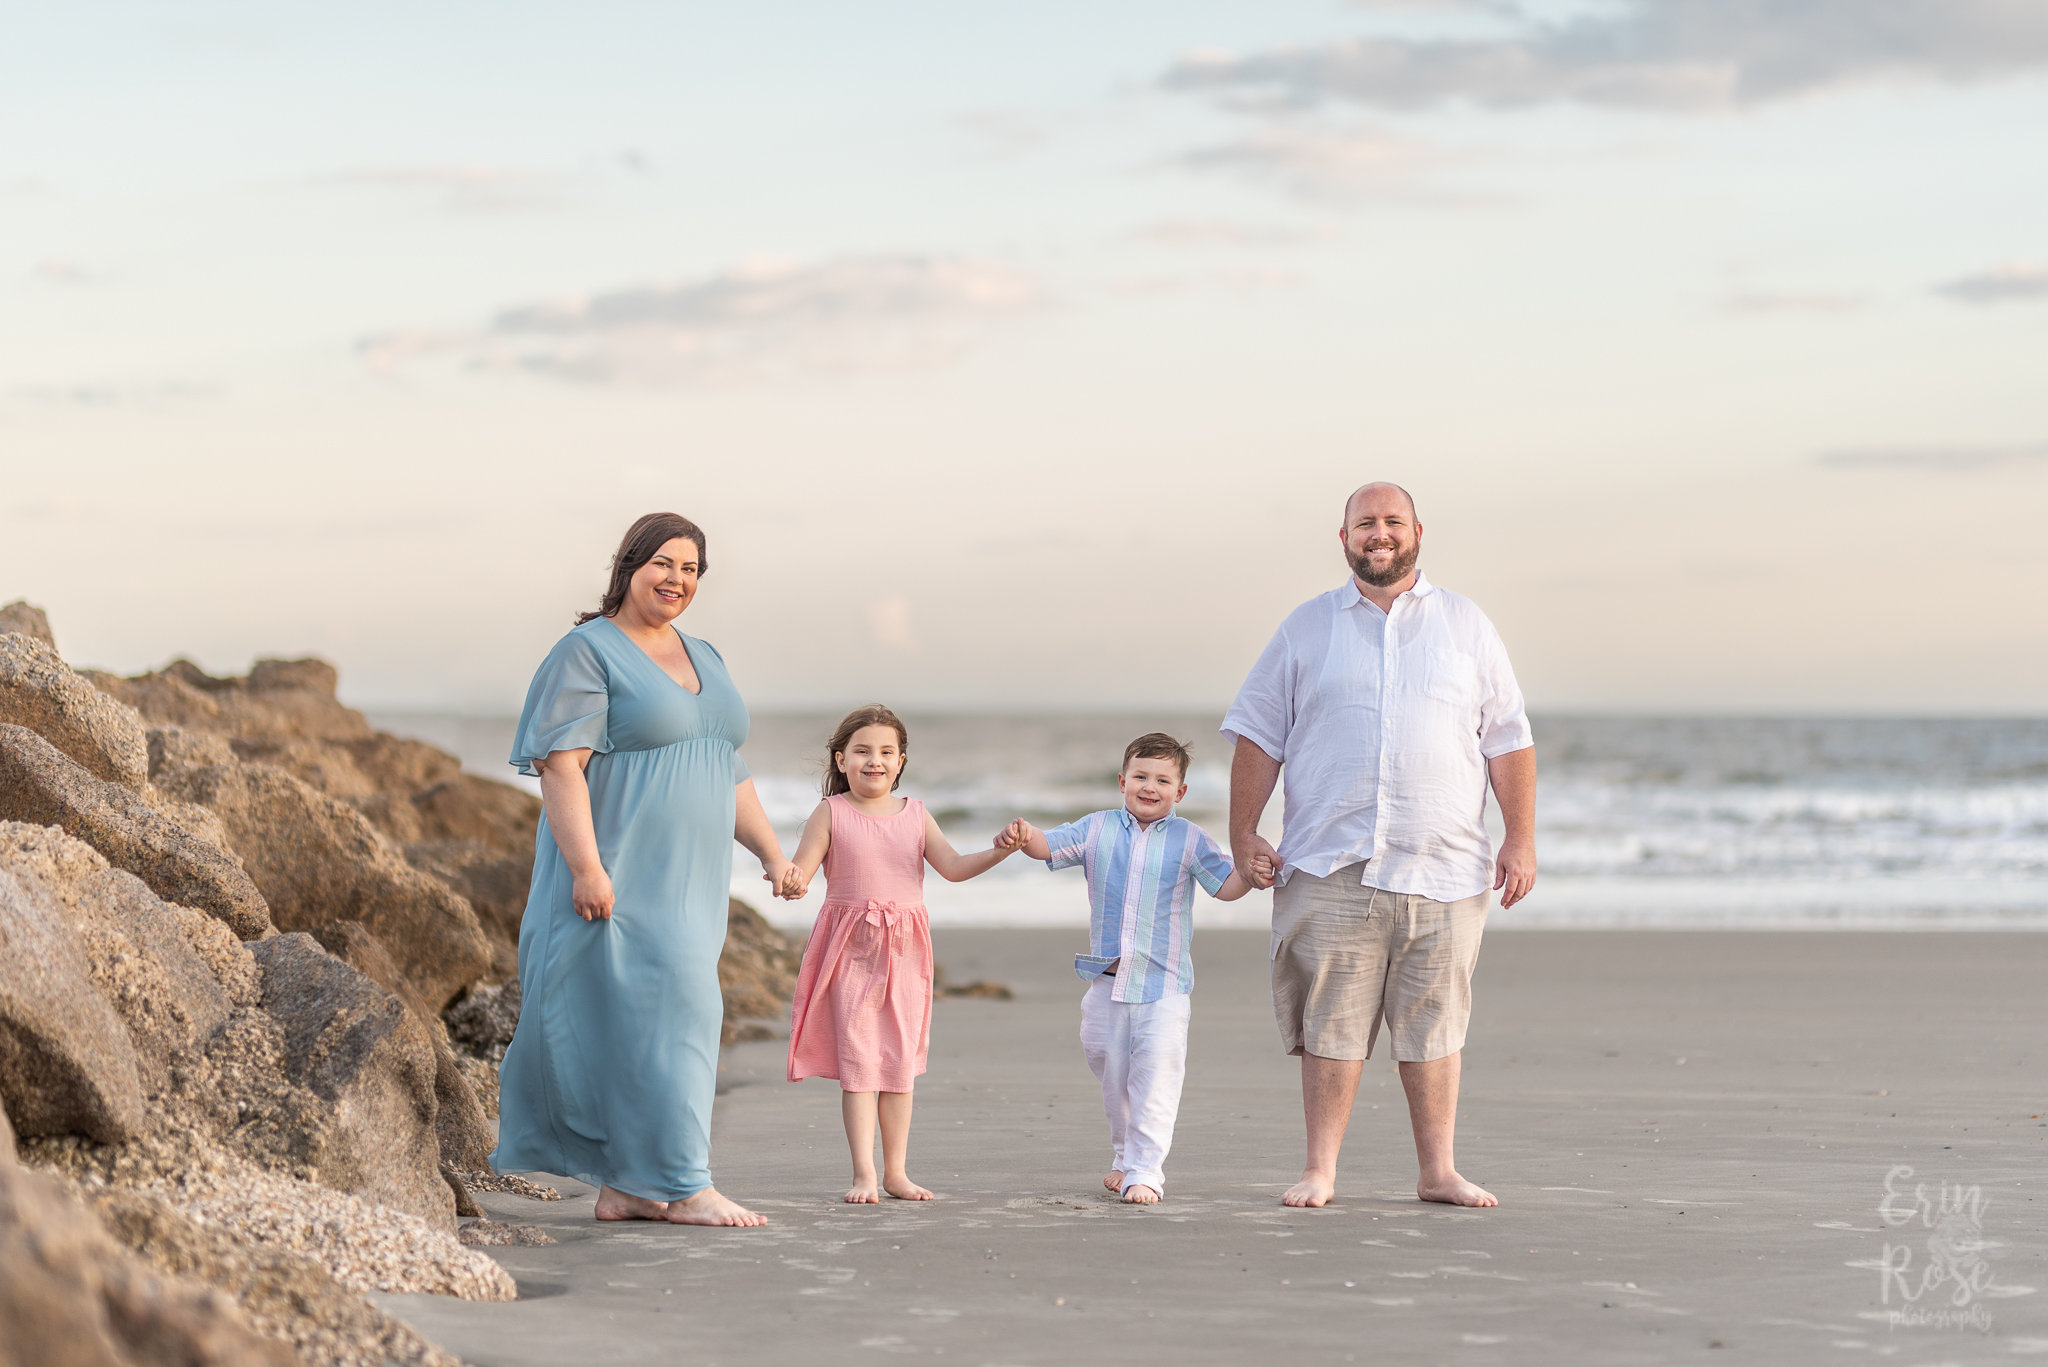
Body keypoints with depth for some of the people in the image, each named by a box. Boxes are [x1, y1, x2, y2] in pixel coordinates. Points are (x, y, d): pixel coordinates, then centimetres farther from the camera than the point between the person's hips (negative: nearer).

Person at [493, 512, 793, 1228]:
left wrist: (772, 852, 14)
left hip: (687, 884, 8)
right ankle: (682, 1187, -9)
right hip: (620, 878, -8)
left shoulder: (703, 659, 17)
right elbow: (560, 764, -16)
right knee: (663, 1015, -12)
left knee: (642, 1026, 9)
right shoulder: (587, 653, -8)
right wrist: (585, 866, -25)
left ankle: (622, 1187, 13)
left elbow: (729, 773, 23)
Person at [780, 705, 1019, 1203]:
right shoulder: (831, 813, 0)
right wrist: (790, 880, -29)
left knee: (900, 1060, 6)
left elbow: (953, 867, 1)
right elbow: (800, 870, -6)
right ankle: (864, 1174, -3)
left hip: (903, 950, 3)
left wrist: (999, 851, -15)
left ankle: (896, 1171, 13)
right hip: (849, 949, -3)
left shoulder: (915, 814, 8)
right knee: (858, 1058, -5)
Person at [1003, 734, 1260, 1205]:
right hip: (1107, 980, 3)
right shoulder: (1097, 829, 5)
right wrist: (1025, 835, -21)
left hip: (1164, 985, -3)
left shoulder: (1189, 840, -2)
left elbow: (1225, 886, -4)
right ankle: (1124, 1157, 33)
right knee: (1113, 1076, 15)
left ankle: (1146, 1170, -6)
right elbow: (1048, 846, 2)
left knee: (1155, 1078, -11)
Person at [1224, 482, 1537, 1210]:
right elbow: (1259, 733, 9)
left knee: (1433, 1025, 3)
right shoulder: (1307, 628, 9)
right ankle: (1320, 1170, 6)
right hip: (1331, 869, -1)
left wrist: (1521, 839, 2)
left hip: (1442, 871, 1)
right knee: (1330, 1021, -1)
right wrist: (1244, 833, 0)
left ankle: (1438, 1171, 11)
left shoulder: (1465, 625, 11)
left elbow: (1508, 740, 10)